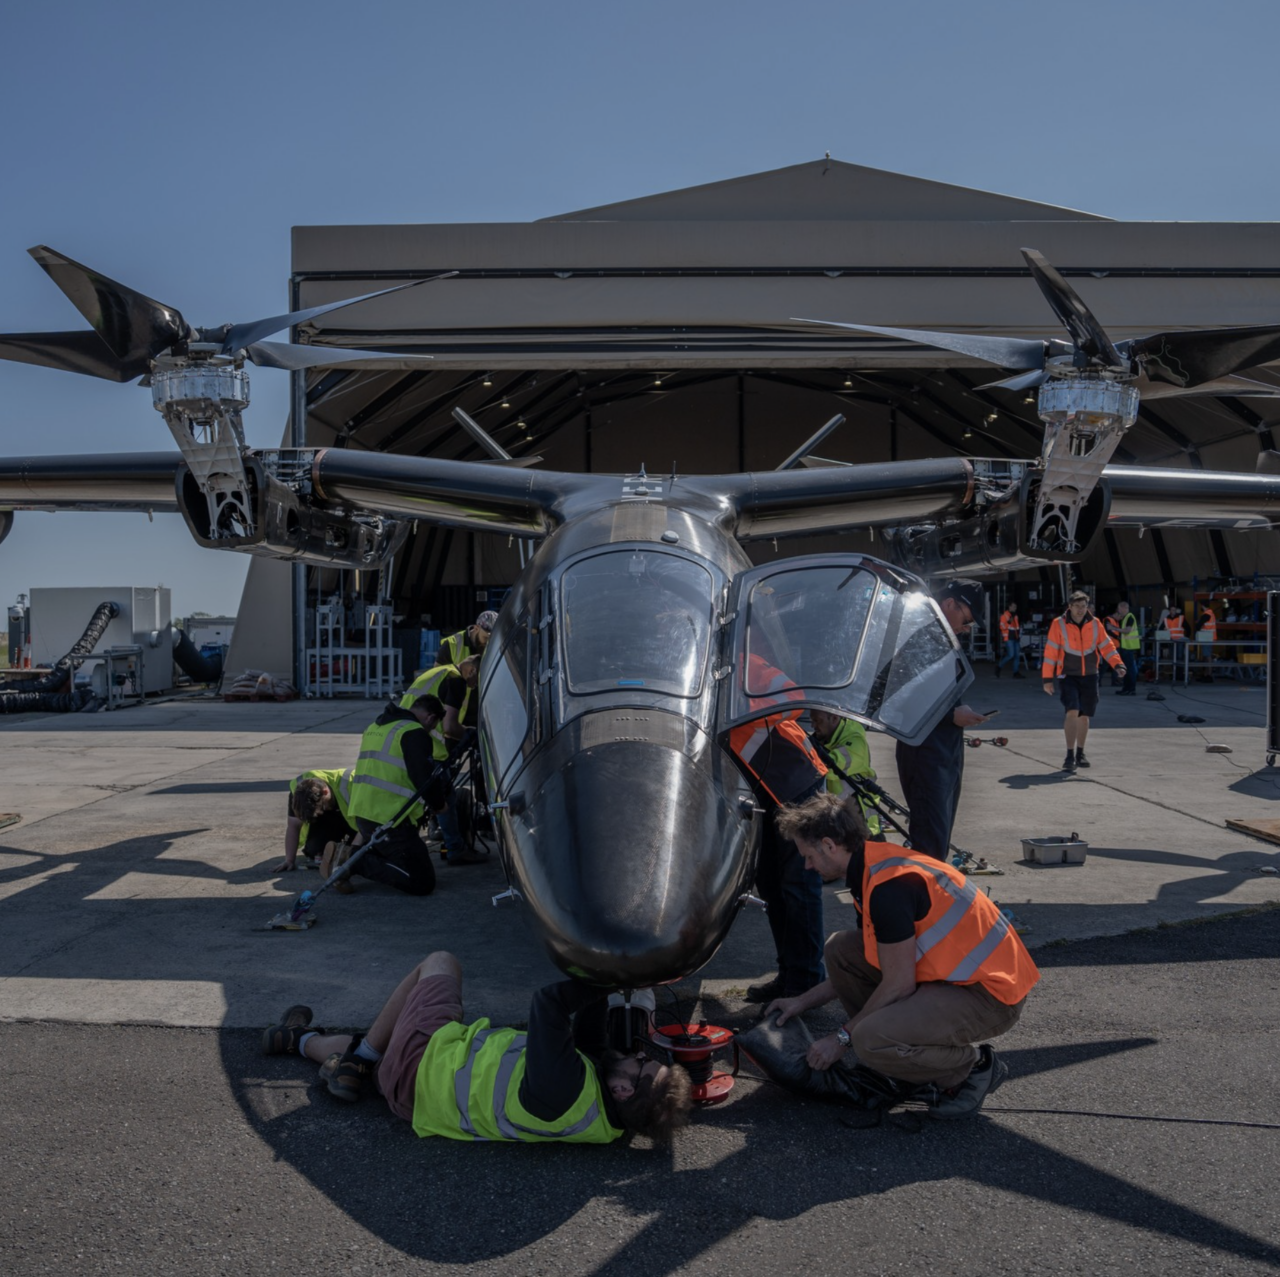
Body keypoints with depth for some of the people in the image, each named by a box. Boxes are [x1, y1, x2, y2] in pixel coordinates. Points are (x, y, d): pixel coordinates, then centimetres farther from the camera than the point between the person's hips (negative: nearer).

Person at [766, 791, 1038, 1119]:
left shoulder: (888, 885, -24)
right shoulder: (873, 868, 7)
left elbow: (899, 984, -20)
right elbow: (857, 966, 20)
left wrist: (843, 1037, -9)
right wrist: (802, 1002, 20)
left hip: (989, 995, -10)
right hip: (956, 972, 10)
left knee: (870, 1040, -27)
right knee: (841, 948, 5)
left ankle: (974, 1068, -1)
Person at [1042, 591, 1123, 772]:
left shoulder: (1095, 624, 2)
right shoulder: (1058, 624, -8)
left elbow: (1106, 645, 4)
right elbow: (1050, 652, -6)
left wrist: (1117, 664, -13)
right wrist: (1047, 679, -8)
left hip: (1090, 676, 3)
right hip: (1069, 676, -3)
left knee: (1084, 715, 10)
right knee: (1072, 712, -18)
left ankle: (1080, 753, 25)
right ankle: (1070, 755, -12)